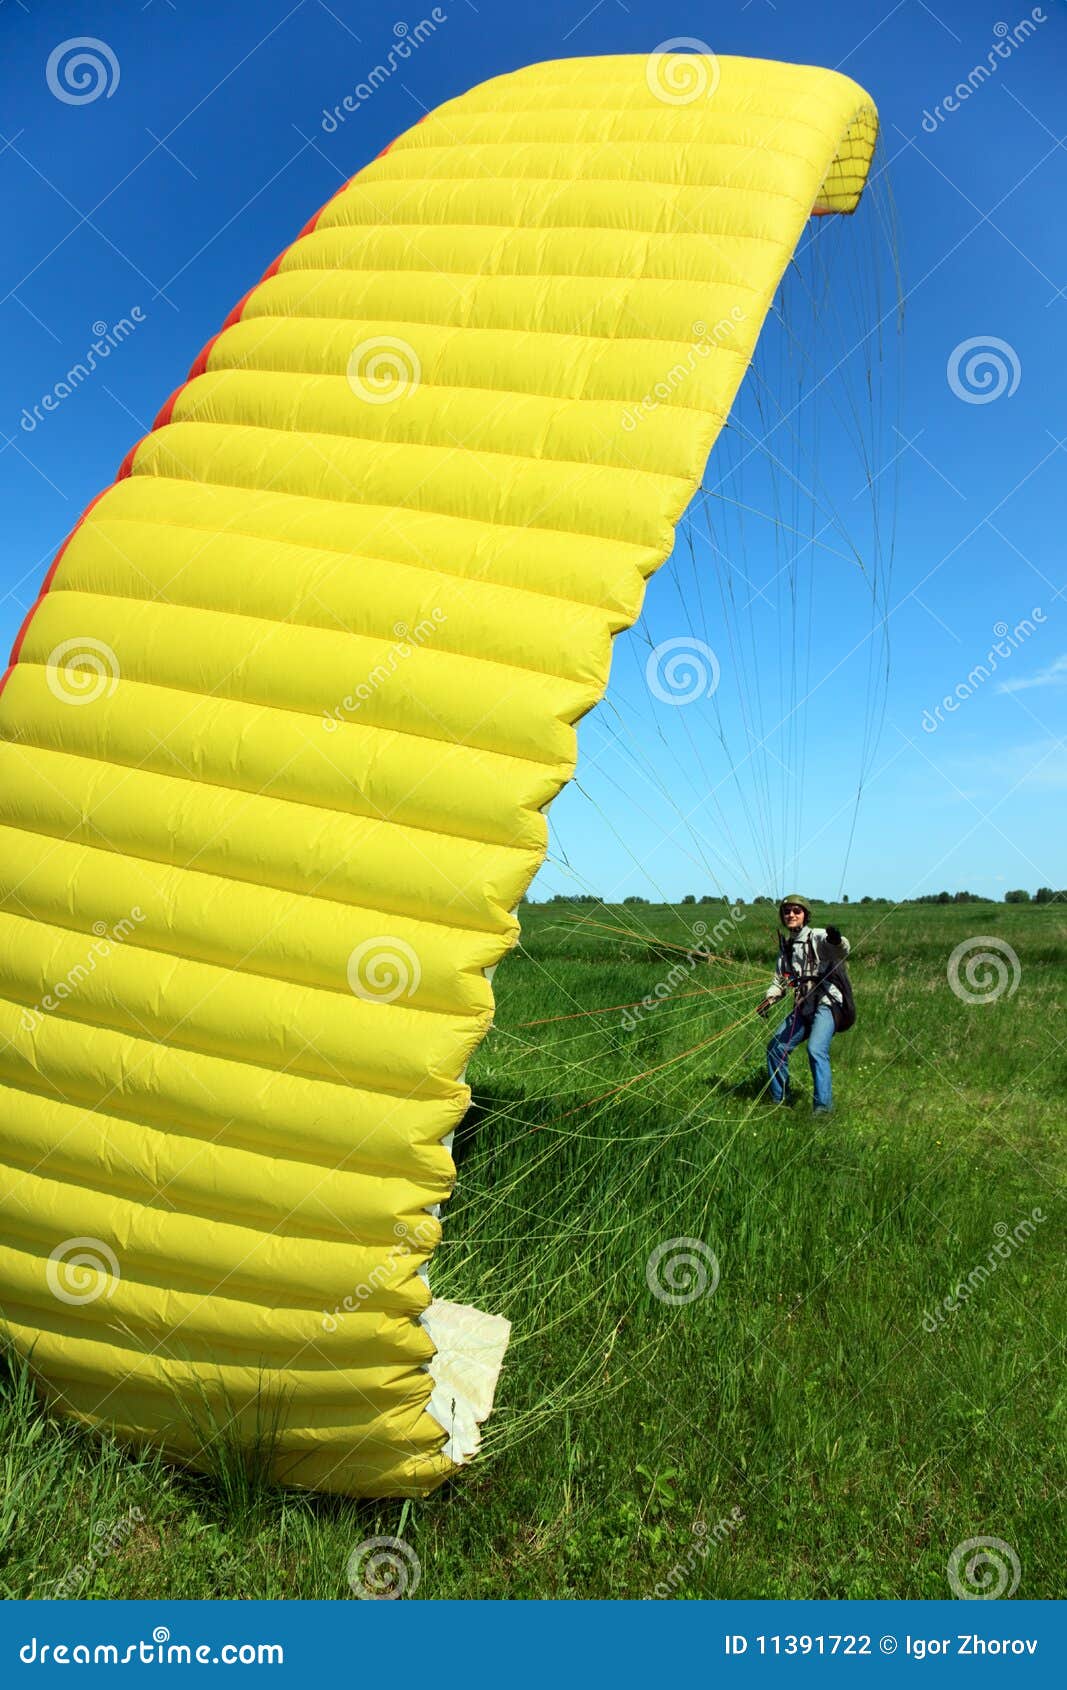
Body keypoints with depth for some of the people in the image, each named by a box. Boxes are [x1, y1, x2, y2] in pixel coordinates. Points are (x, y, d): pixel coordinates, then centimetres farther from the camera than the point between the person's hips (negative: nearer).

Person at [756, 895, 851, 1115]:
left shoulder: (817, 937, -8)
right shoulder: (786, 944, 14)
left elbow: (841, 951, -28)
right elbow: (780, 980, 20)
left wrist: (836, 941, -51)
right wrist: (769, 1000, 2)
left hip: (827, 1003, -8)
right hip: (803, 1007, 8)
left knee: (816, 1049, -26)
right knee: (776, 1047, 10)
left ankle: (823, 1105, -21)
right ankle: (780, 1099, 24)